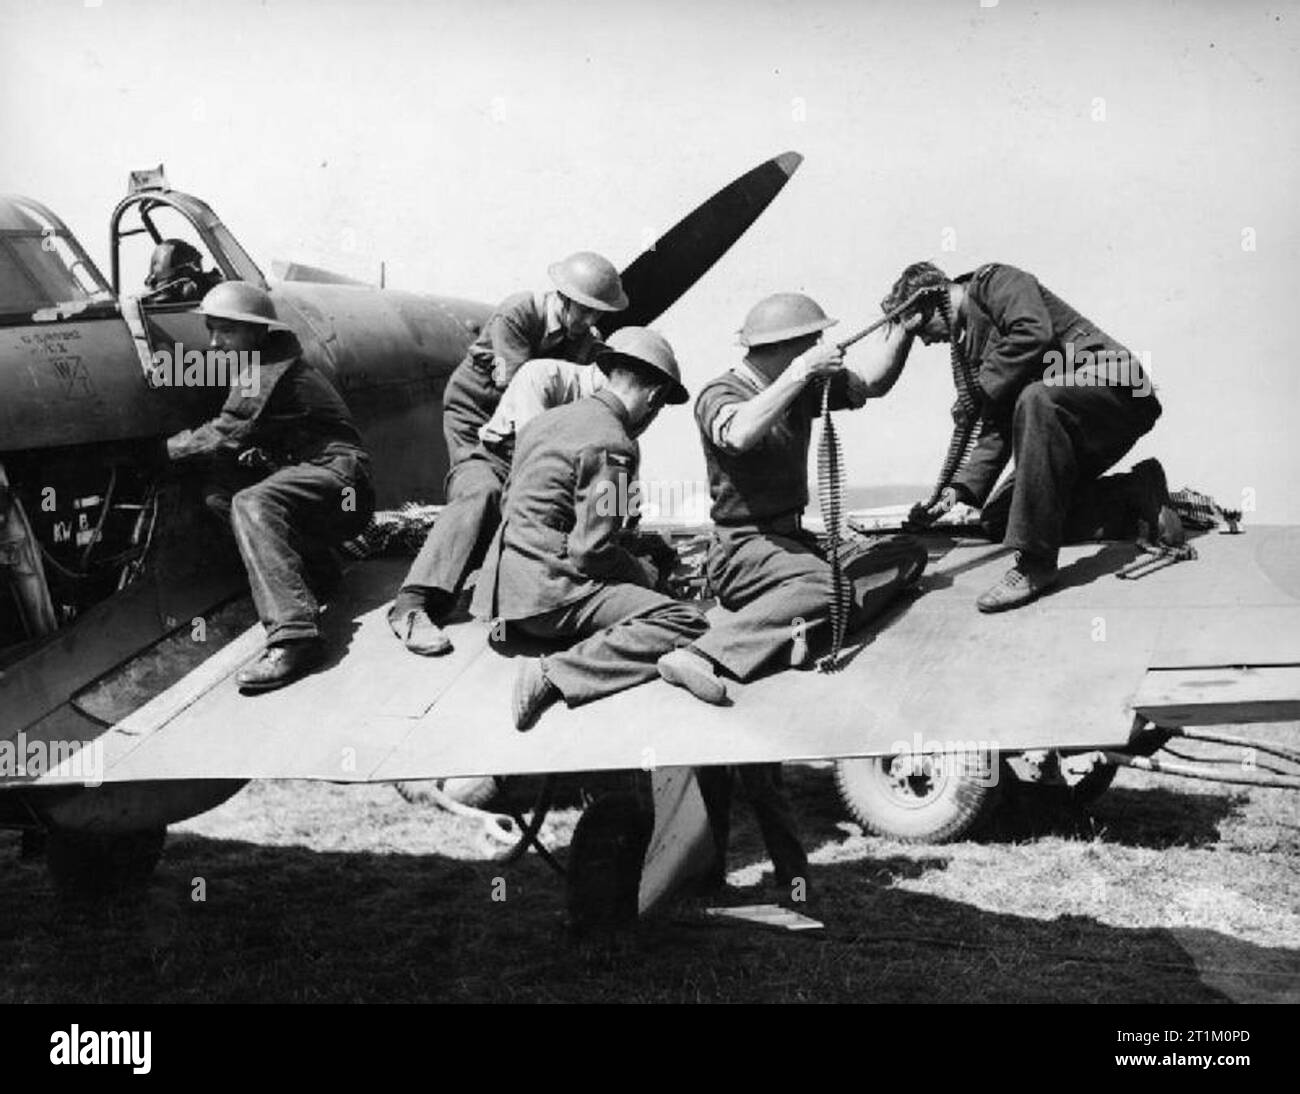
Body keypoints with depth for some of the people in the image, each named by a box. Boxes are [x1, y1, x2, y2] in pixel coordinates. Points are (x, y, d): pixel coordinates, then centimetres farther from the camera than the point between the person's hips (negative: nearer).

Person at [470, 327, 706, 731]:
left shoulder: (549, 418, 14)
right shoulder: (612, 445, -14)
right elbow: (591, 550, -18)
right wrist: (645, 572, 1)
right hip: (550, 588, -10)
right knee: (686, 623, -18)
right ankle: (556, 676, -27)